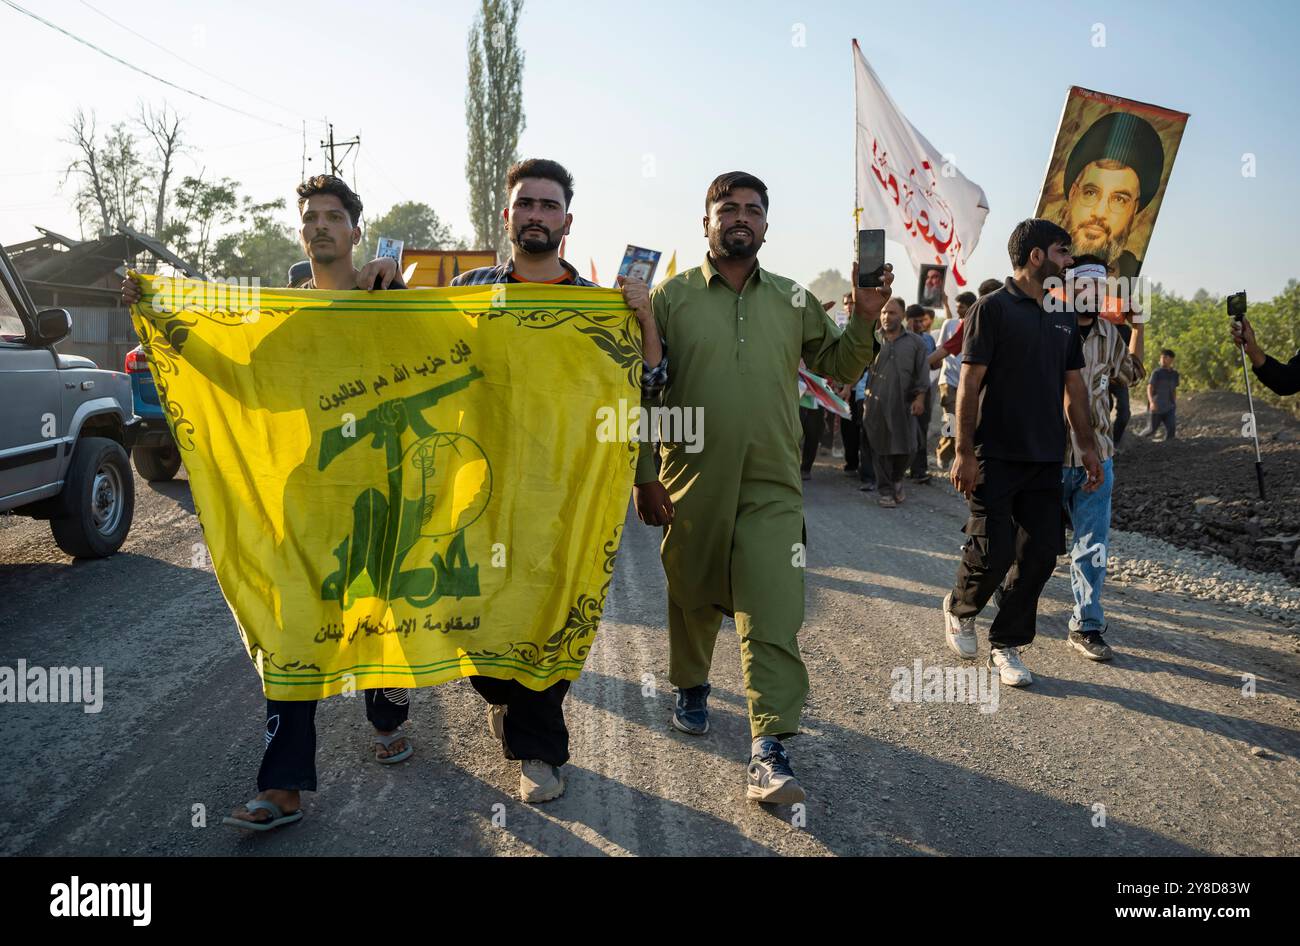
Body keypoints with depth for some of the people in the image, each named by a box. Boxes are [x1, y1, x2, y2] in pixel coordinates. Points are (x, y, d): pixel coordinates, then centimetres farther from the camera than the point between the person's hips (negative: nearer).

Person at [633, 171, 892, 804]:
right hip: (691, 484, 0)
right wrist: (643, 476, -3)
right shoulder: (670, 297, 2)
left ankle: (769, 752, -7)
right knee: (693, 599, 15)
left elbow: (840, 368, 18)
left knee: (773, 615, -9)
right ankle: (691, 688, 42)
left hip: (772, 488, 1)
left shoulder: (794, 300, 11)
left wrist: (865, 318, 0)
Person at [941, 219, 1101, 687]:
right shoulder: (993, 308, -6)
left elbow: (1074, 385, 19)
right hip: (997, 456, -6)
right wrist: (964, 452, -14)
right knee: (993, 553, -6)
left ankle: (1006, 644, 17)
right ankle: (959, 609, 24)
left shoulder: (1063, 315, 15)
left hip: (1045, 458, 7)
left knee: (1041, 553, 3)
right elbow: (969, 384, -10)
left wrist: (1087, 446, 14)